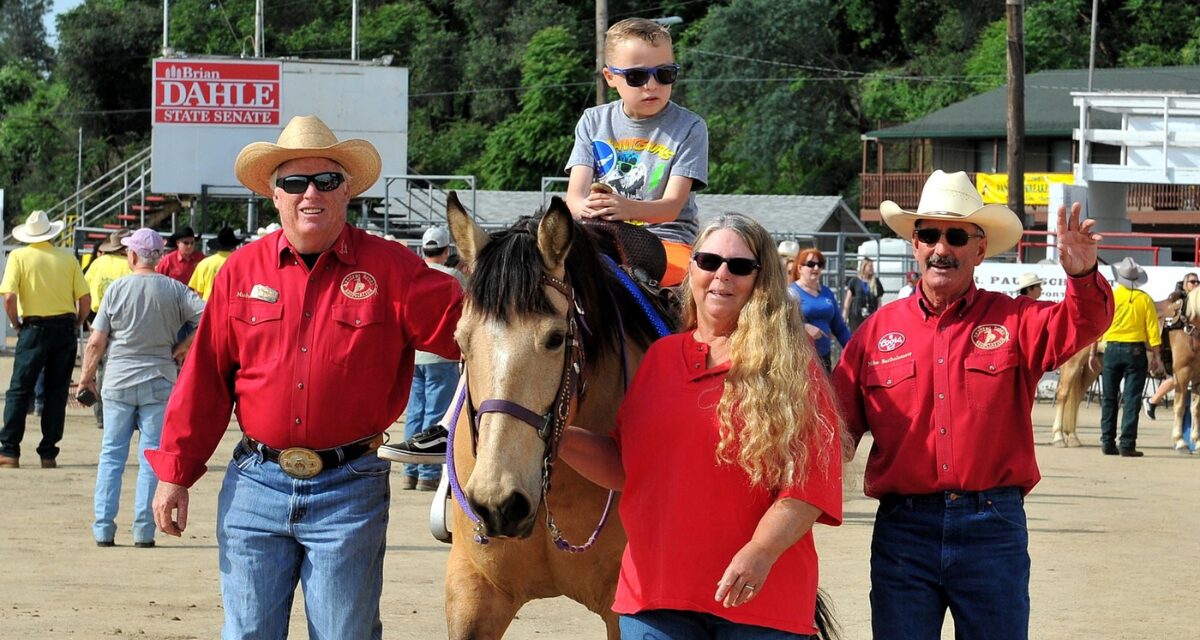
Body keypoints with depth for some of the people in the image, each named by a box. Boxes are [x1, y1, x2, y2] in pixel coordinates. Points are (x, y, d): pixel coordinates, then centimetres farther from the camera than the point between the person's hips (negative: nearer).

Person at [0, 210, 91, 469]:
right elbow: (85, 298, -1)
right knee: (57, 392, 8)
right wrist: (75, 325, 13)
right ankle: (49, 454, 8)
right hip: (65, 327, 2)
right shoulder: (67, 257, 3)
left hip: (34, 328, -2)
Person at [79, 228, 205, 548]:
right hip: (159, 383, 0)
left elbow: (96, 342, -3)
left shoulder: (117, 288, -4)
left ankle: (104, 528, 6)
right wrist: (184, 347, 1)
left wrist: (87, 376, 10)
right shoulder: (174, 290, -2)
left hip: (118, 383, 0)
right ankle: (144, 530, 2)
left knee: (112, 455, 9)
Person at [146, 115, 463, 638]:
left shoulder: (389, 269, -1)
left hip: (349, 492, -2)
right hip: (255, 484, 2)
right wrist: (174, 473, 7)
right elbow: (205, 379, 7)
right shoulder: (242, 271, 5)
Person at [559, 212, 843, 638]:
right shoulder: (653, 359, 13)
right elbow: (623, 467, 17)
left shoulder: (793, 370, 0)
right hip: (655, 589, 3)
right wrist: (559, 437, 0)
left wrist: (761, 553, -23)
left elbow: (813, 479, -9)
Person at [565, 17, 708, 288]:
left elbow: (672, 206, -11)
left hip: (667, 242, -3)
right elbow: (575, 195, -1)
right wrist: (587, 209, -29)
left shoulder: (689, 127, -1)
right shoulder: (594, 122, 9)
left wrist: (628, 208, -35)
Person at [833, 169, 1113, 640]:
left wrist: (1083, 278, -34)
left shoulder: (1013, 321, 4)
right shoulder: (879, 330, 7)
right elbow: (837, 425, 7)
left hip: (993, 529, -1)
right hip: (903, 527, 1)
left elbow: (1079, 327, -13)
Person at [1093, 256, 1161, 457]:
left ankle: (1108, 443, 9)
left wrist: (1093, 353, 5)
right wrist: (1156, 357, 0)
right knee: (1132, 399, 1)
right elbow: (1153, 330, -4)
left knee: (1109, 398, 10)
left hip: (1112, 349, 1)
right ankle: (1127, 444, -4)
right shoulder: (1145, 299, -2)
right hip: (1136, 350, -1)